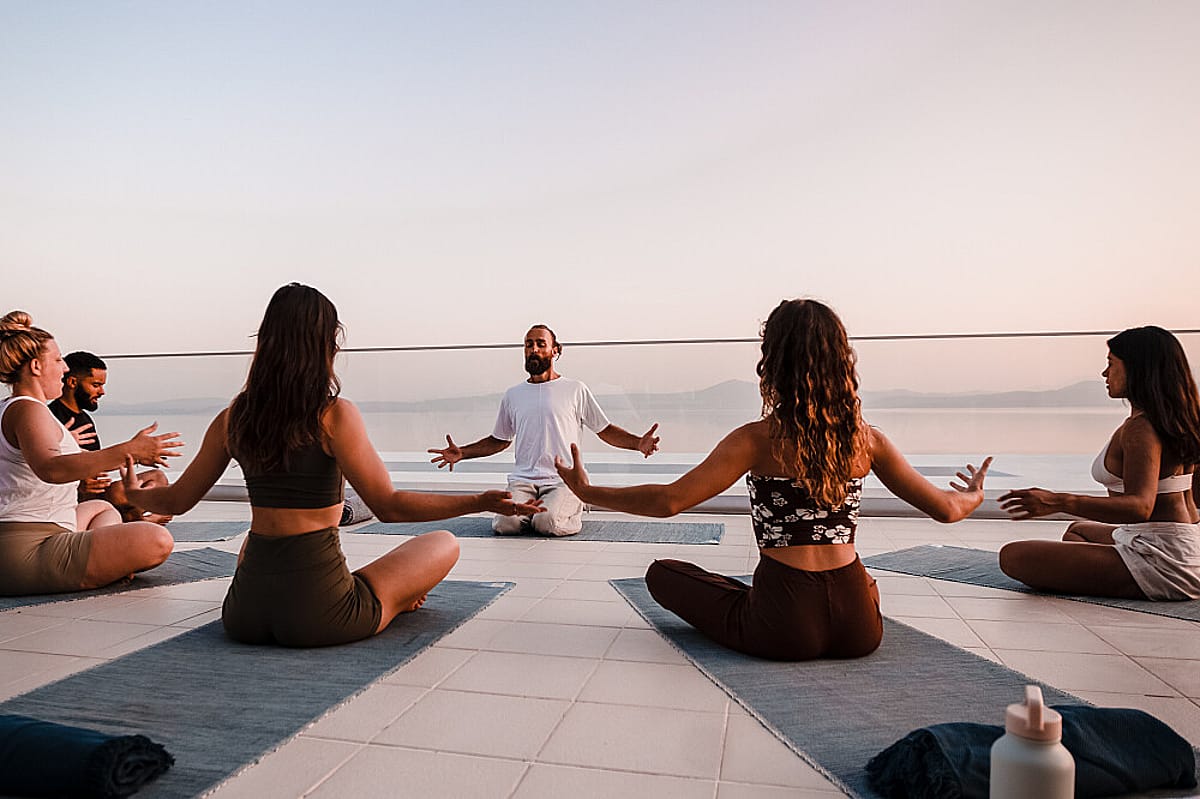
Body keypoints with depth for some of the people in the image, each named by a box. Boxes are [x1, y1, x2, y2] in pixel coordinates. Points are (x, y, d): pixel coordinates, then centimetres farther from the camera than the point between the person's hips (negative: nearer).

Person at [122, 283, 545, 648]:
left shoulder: (233, 417, 2)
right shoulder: (334, 414, -14)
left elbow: (175, 501, 12)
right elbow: (388, 505, -17)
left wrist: (135, 492, 34)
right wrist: (481, 501, -14)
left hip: (245, 614, 5)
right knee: (444, 545, 11)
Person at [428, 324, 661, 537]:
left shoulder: (576, 390, 7)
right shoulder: (513, 395, 17)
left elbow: (606, 431, 8)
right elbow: (499, 440, 25)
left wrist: (638, 442, -10)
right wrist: (461, 453, 12)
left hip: (564, 480, -2)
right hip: (522, 480, 2)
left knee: (547, 524, -29)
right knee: (506, 524, -26)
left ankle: (573, 510, 6)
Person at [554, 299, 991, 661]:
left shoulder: (757, 440, -11)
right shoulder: (867, 439, 0)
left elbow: (668, 501, -17)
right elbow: (946, 508, 8)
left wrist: (587, 491, -4)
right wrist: (973, 498, 32)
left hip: (785, 632, -4)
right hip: (858, 630, 4)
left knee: (662, 574, 14)